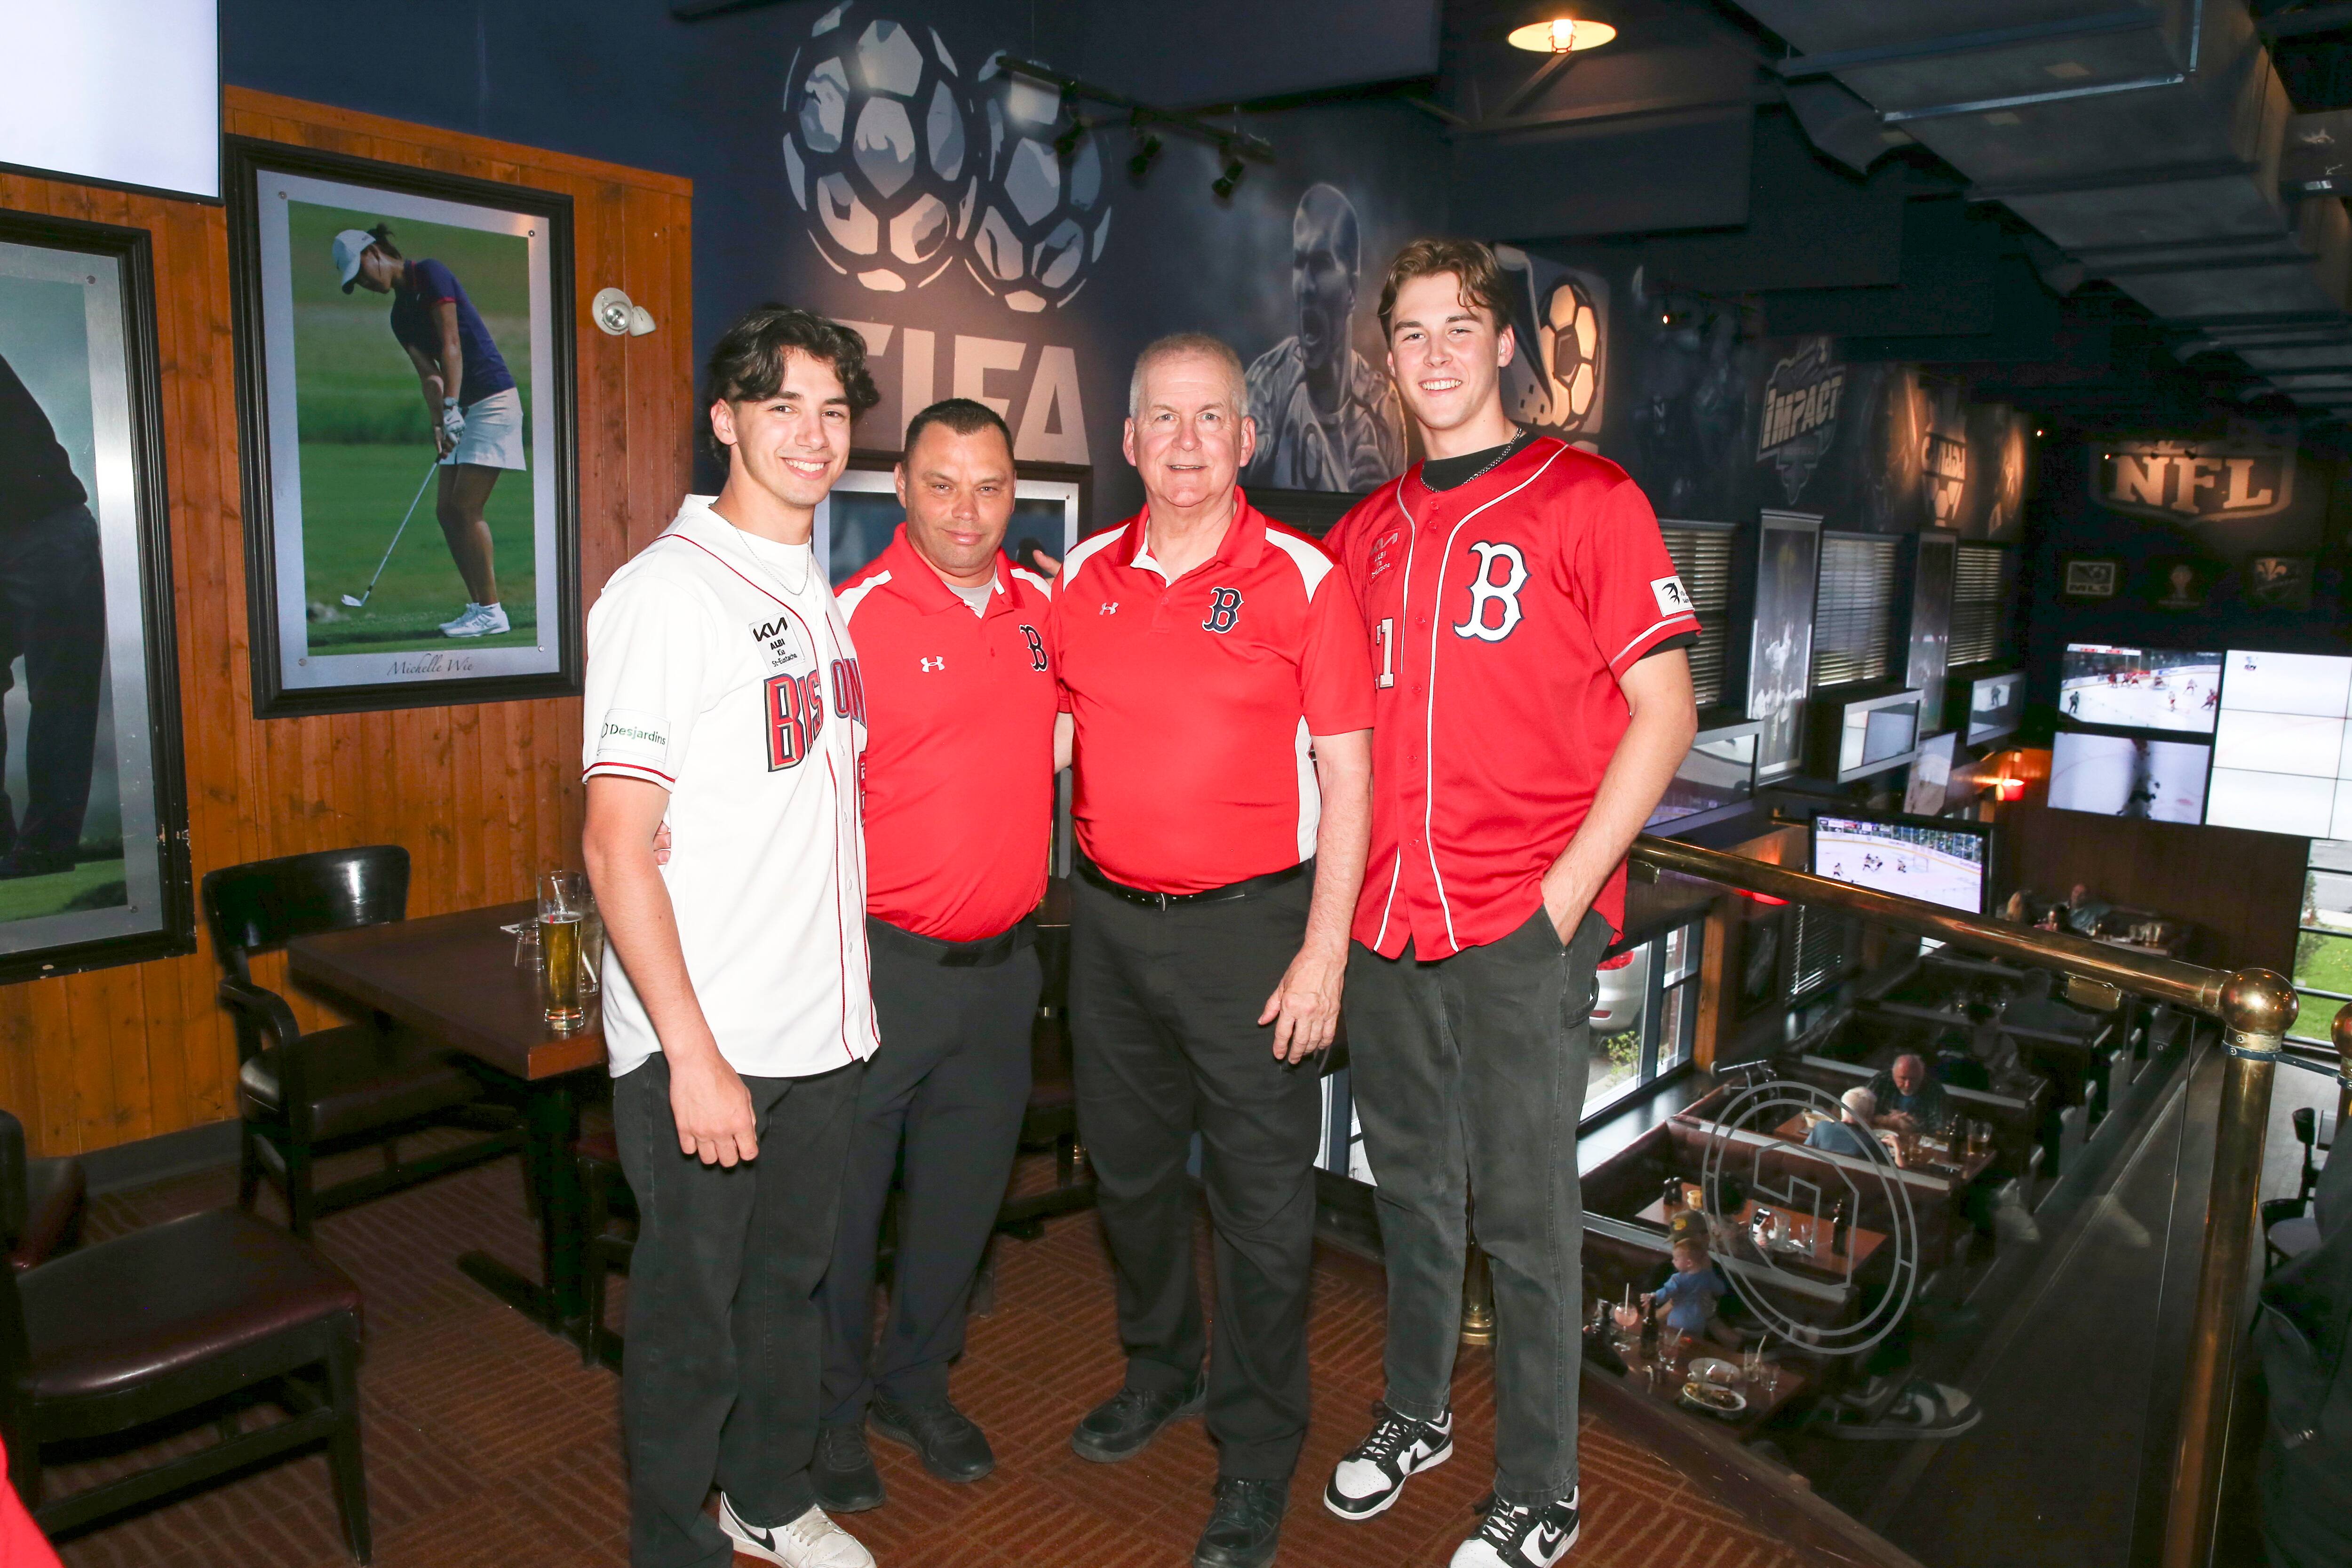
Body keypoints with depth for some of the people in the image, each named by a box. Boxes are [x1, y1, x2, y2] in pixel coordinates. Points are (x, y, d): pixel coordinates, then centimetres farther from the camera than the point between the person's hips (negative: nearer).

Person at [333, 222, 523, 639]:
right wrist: (439, 423, -9)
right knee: (446, 508, 4)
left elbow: (451, 344, -17)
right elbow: (428, 373, 7)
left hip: (492, 399, -9)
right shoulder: (400, 315, 16)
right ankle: (478, 606, 7)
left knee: (466, 507, -13)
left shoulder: (430, 273, -7)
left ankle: (492, 612, -10)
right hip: (464, 410, 9)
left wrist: (451, 407, -25)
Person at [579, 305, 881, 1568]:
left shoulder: (824, 594, 10)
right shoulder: (668, 590, -13)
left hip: (824, 1030, 7)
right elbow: (615, 846, -17)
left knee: (791, 1278, 21)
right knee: (691, 1309, 9)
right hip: (702, 1043, -7)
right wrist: (692, 1053, -20)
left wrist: (848, 988, 14)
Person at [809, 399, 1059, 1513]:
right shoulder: (858, 615, -12)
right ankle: (831, 1408, 31)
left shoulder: (1041, 608, 6)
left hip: (1003, 961, 6)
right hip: (886, 962, -5)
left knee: (964, 1192, 18)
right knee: (845, 1196, 9)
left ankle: (915, 1381, 39)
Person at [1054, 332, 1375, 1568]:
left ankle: (1256, 1465, 23)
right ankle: (1160, 1370, 44)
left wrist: (1323, 953, -13)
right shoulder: (1086, 576, 5)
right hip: (1110, 916, 5)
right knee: (1128, 1167, 19)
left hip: (1247, 921, -5)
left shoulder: (1301, 580, -8)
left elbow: (1345, 777, -8)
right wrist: (1085, 882, 7)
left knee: (1262, 1197, 4)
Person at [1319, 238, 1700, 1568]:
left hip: (1526, 926, -5)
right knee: (1412, 1188, 18)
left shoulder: (1588, 499, -3)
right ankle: (1416, 1415, 38)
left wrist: (1566, 889, -11)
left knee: (1524, 1216, 4)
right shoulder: (1366, 532, 12)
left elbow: (1664, 713, -6)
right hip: (1385, 919, 5)